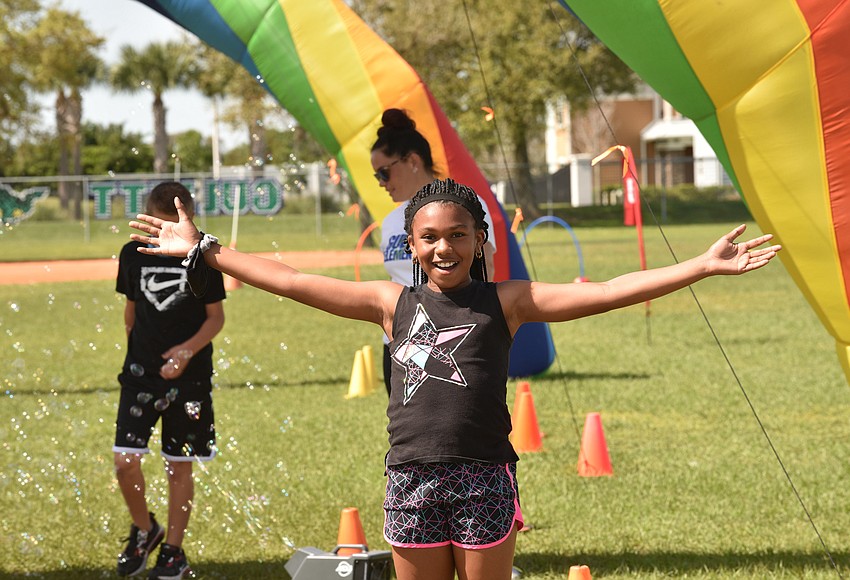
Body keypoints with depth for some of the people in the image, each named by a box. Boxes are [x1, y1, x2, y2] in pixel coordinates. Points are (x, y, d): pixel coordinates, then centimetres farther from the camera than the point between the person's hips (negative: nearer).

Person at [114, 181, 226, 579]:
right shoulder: (133, 254, 2)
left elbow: (216, 317, -2)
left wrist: (188, 350, -18)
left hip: (189, 374, -2)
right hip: (141, 371, 2)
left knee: (179, 466, 4)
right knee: (124, 460, -8)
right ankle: (144, 530, 17)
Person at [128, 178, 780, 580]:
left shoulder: (505, 301, 2)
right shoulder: (394, 302, 9)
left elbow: (607, 292, -4)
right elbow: (292, 281, 11)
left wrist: (702, 266, -11)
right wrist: (205, 250, 11)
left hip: (484, 477, -2)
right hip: (412, 478, 2)